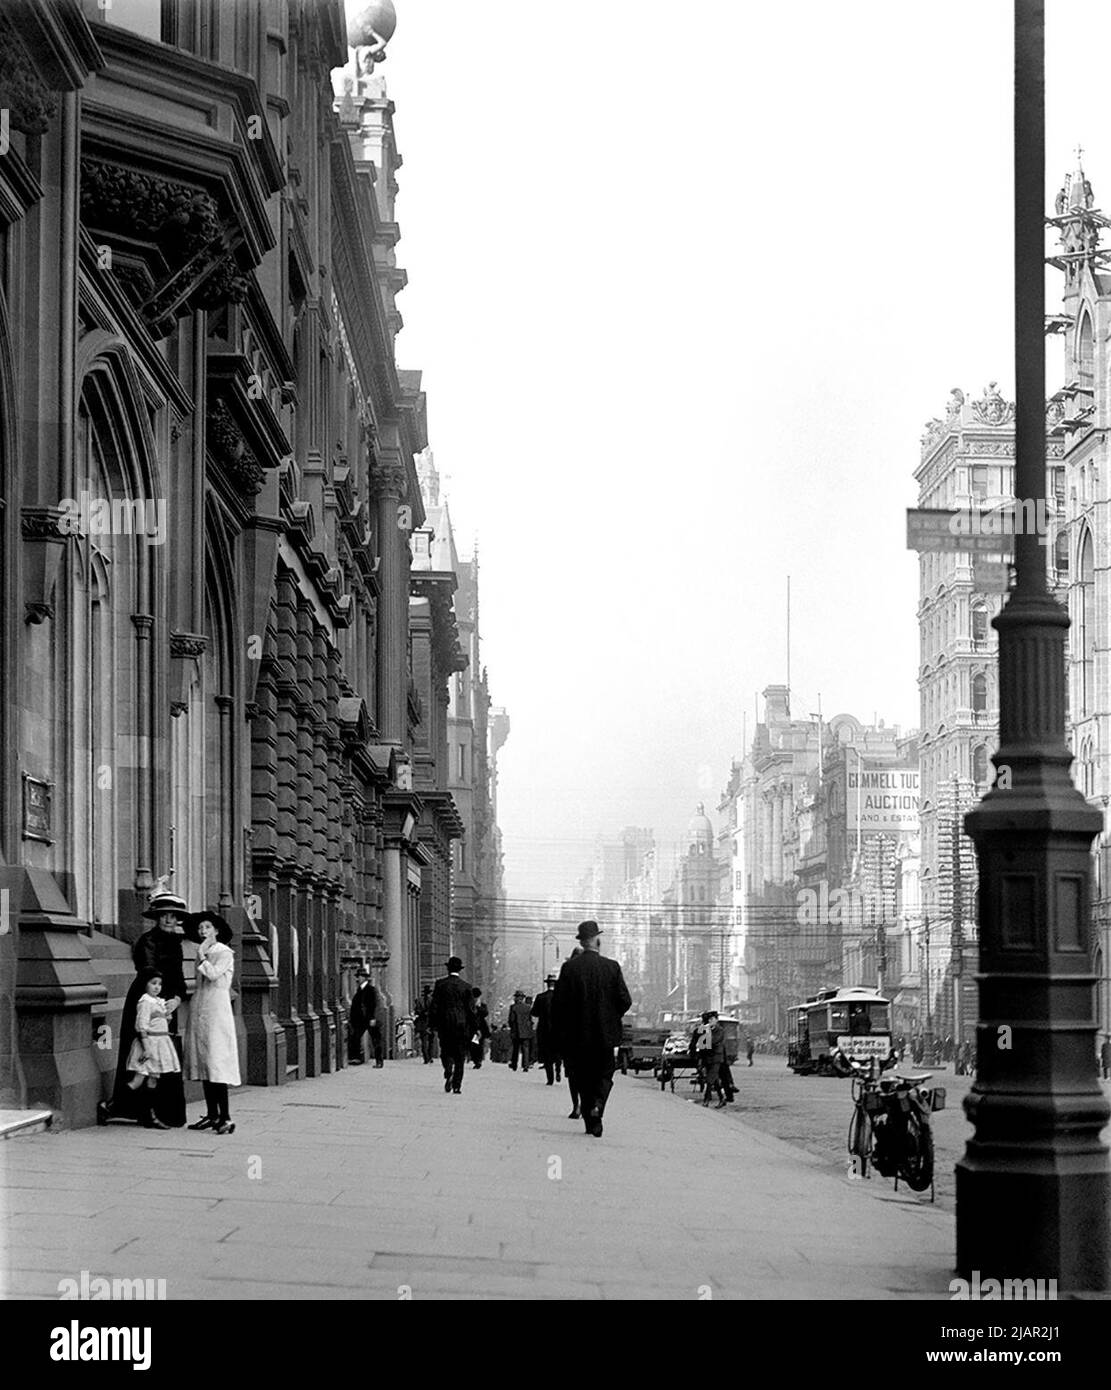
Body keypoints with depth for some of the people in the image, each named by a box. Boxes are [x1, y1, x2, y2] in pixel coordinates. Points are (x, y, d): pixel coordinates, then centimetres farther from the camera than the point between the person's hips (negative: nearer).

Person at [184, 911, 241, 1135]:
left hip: (217, 1010, -8)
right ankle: (212, 1115, 11)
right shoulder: (202, 953, 16)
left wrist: (202, 956, -10)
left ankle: (225, 1118, -14)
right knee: (203, 1064, 6)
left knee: (216, 1064, -13)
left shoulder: (225, 953, -4)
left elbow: (214, 974, -19)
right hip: (199, 1011, 8)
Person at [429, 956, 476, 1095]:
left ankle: (448, 1068, -20)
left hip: (444, 1023, 0)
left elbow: (434, 1006, -1)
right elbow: (471, 1009, 0)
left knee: (446, 1050, 12)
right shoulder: (465, 986, 0)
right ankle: (456, 1086, 1)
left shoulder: (440, 984, 0)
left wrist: (434, 1024, 7)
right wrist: (471, 1029, 7)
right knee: (460, 1056, 6)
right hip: (461, 1024, 0)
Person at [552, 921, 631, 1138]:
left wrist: (562, 1033, 5)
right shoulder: (611, 967, -6)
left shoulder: (570, 967, -6)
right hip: (605, 1033, 0)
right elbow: (625, 1001, -7)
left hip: (577, 1034, 1)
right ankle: (597, 1104, -15)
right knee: (604, 1074, 12)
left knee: (583, 1078, 12)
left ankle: (590, 1121, 11)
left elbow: (559, 1002, -7)